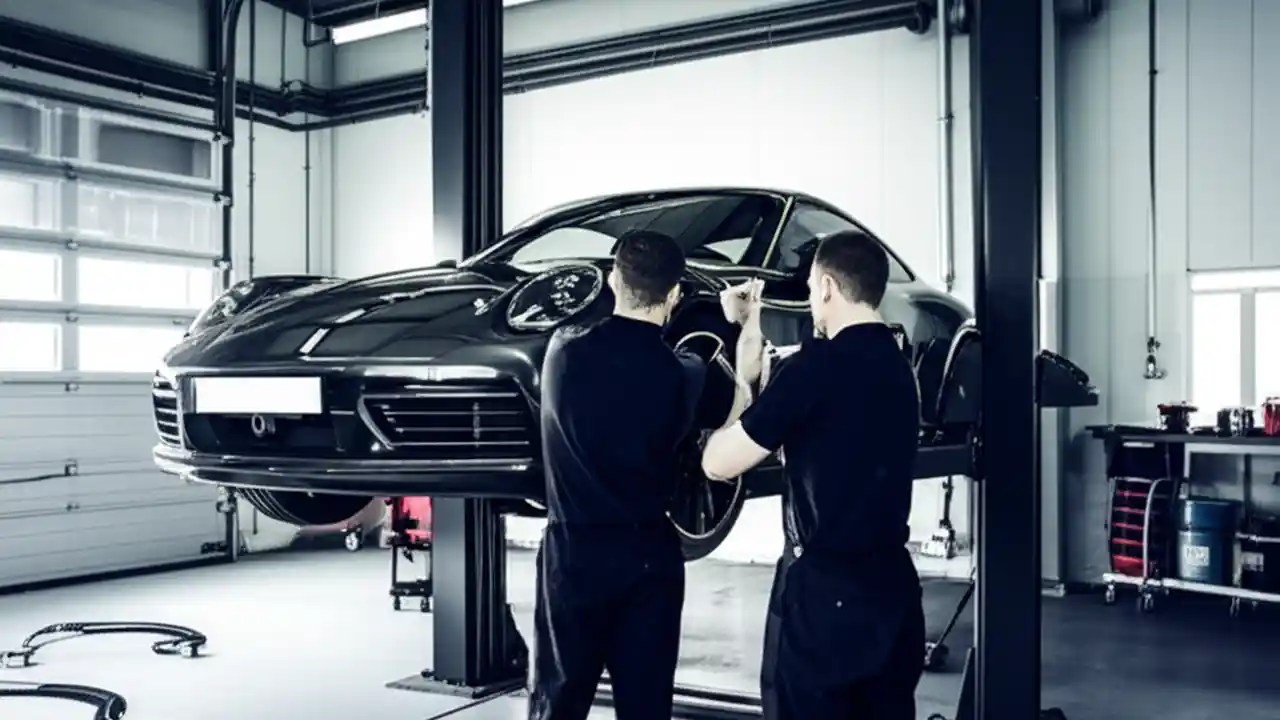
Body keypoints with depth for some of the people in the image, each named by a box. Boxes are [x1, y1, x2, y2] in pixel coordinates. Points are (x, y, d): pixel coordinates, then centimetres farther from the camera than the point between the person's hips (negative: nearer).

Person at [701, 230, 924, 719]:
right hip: (892, 581, 8)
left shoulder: (818, 365, -16)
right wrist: (751, 325, 23)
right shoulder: (897, 366, 9)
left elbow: (719, 463, -12)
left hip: (824, 585, -8)